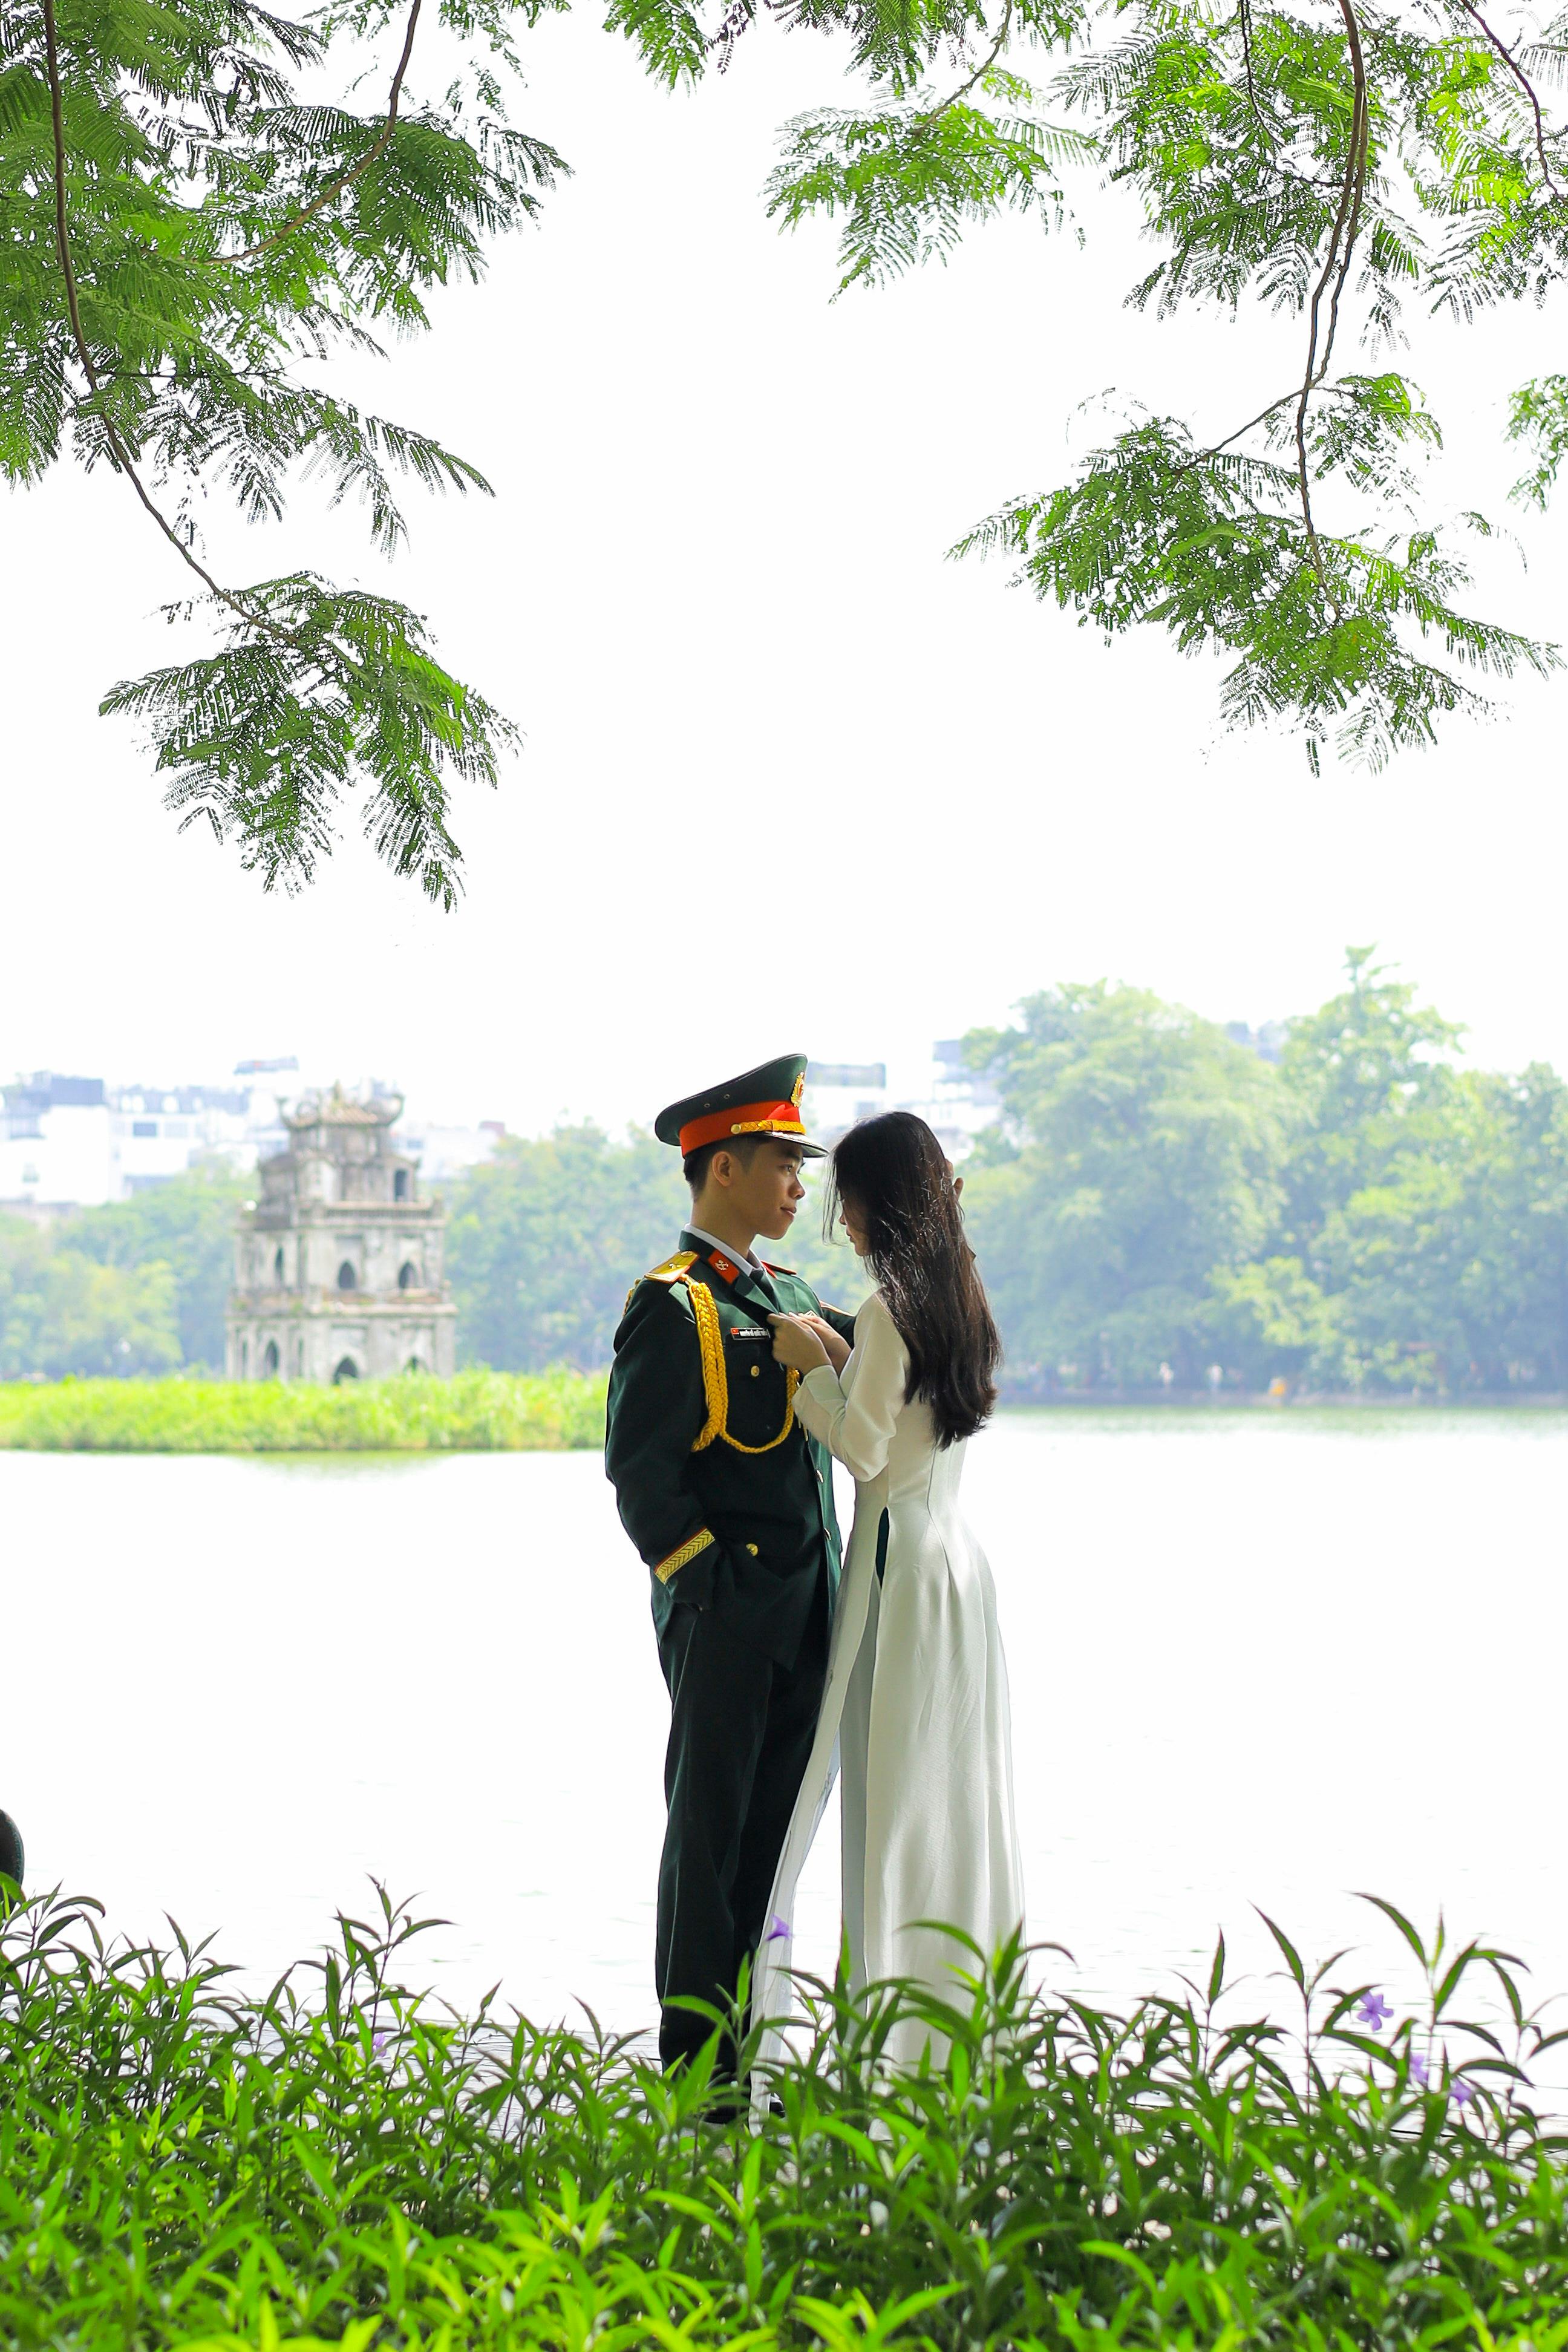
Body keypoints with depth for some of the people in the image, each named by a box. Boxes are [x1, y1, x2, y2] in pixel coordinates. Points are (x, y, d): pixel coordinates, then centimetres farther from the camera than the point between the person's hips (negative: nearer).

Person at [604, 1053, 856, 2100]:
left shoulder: (785, 1294, 16)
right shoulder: (673, 1307, -10)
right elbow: (641, 1470, -14)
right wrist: (708, 1579, -16)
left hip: (803, 1620, 8)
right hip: (725, 1619, -8)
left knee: (771, 1831, 11)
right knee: (710, 1835, -1)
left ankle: (738, 2065, 20)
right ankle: (693, 2075, 6)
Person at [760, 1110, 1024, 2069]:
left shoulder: (887, 1310, -14)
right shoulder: (960, 1300, 11)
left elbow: (864, 1451, -15)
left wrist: (814, 1367, -4)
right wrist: (841, 1363, 17)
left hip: (902, 1568, -8)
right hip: (961, 1562, 8)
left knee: (898, 1808, -3)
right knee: (962, 1802, 12)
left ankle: (912, 2061, -1)